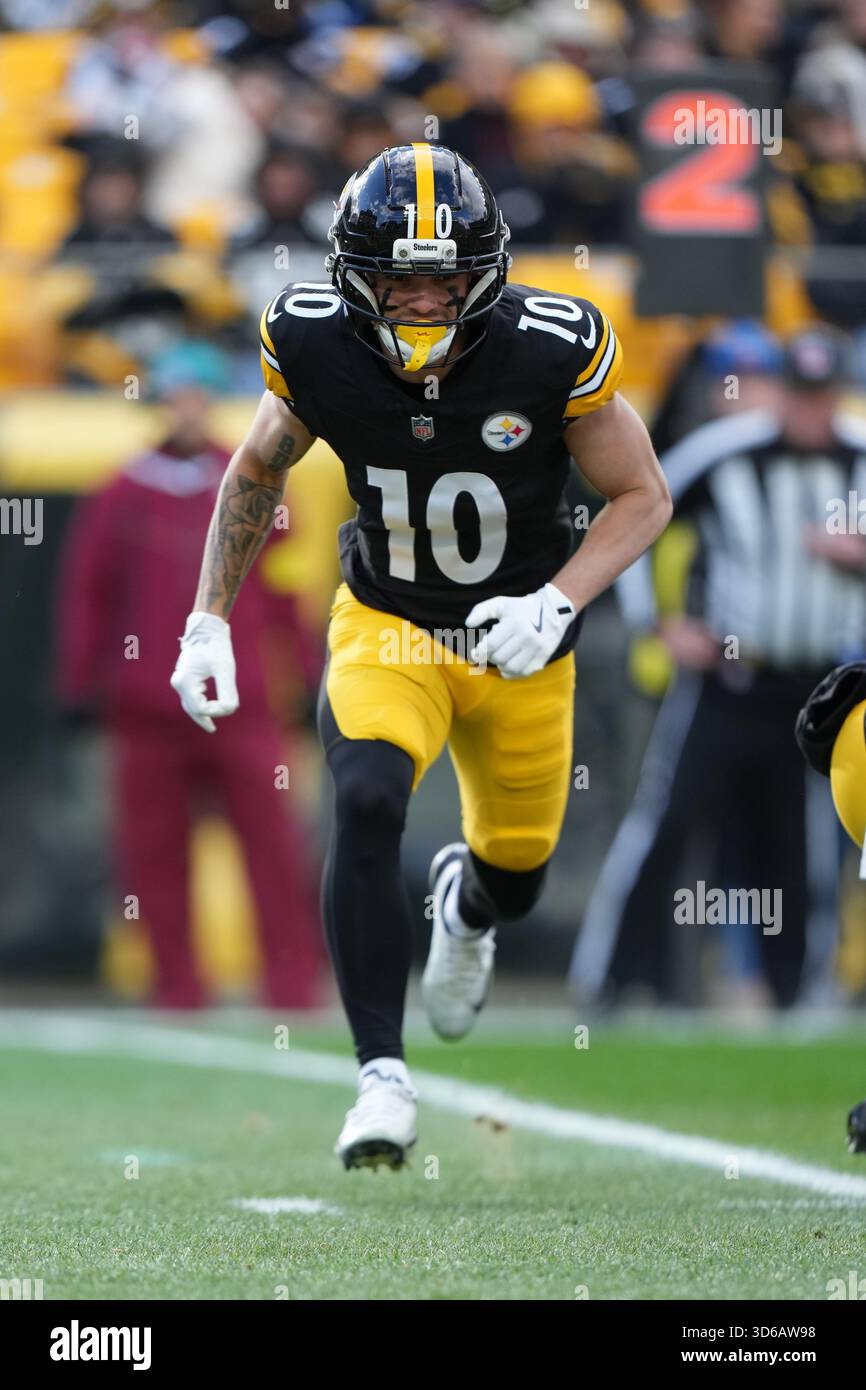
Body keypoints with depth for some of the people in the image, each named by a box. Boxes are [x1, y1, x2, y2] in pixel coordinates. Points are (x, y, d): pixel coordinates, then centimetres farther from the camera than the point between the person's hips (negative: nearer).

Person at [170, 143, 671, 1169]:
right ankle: (383, 1080, -23)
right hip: (385, 629, 0)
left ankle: (464, 901, 56)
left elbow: (642, 496, -11)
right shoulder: (316, 350, -18)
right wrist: (209, 621, -1)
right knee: (366, 806, -29)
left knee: (514, 883, 15)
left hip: (519, 645, 0)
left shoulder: (550, 352, -24)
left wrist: (557, 604, -26)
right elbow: (256, 474, 4)